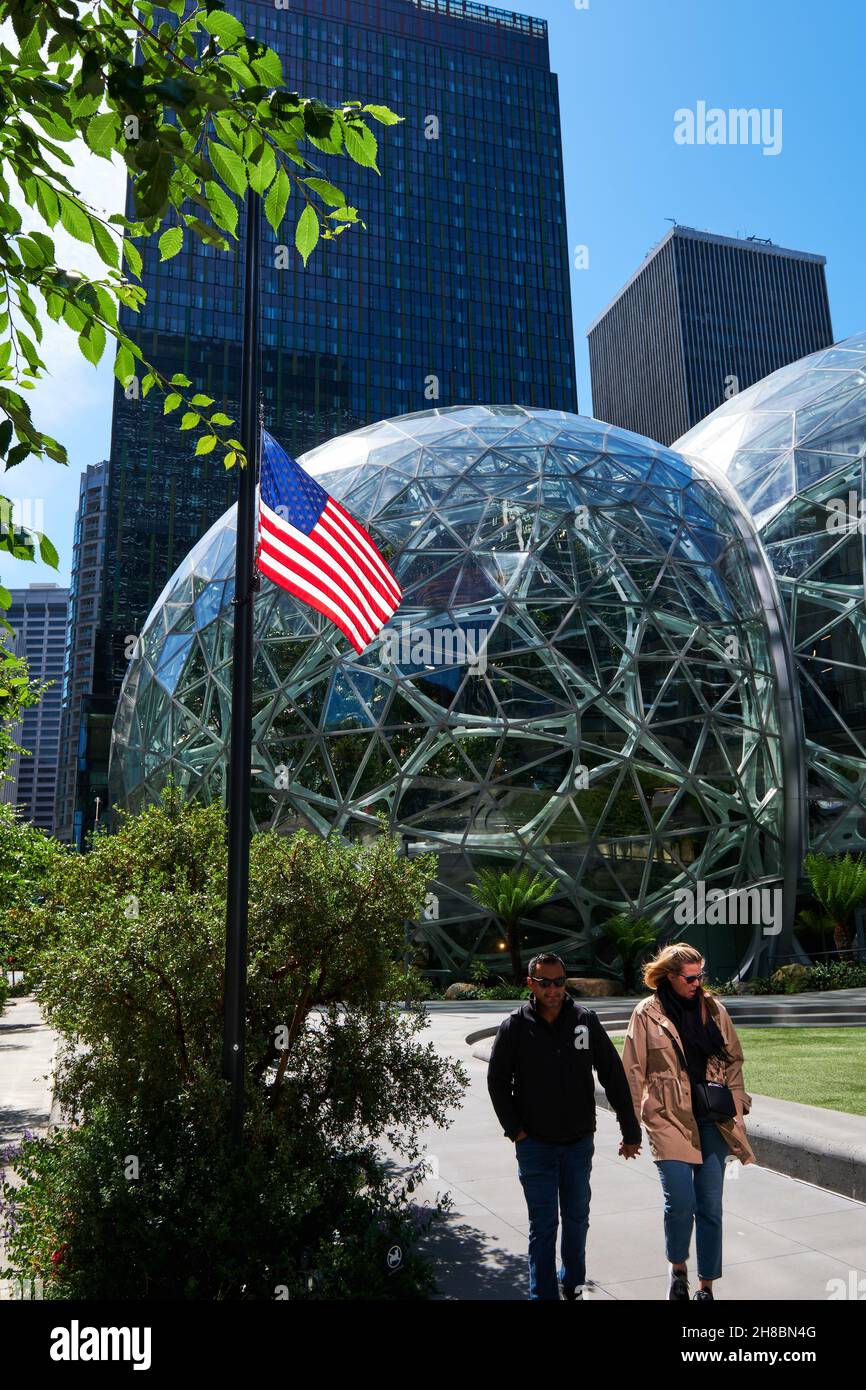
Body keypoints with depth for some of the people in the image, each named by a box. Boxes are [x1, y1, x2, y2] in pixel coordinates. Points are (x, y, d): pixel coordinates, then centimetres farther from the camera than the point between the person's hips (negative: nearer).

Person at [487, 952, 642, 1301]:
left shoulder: (585, 1020, -5)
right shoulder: (514, 1027, -9)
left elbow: (614, 1076, 0)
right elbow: (497, 1082, 1)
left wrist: (630, 1129, 1)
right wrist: (514, 1128, -5)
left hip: (579, 1143, 2)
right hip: (535, 1145, -2)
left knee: (577, 1219, 17)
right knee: (543, 1225, 2)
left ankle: (573, 1285, 35)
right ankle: (543, 1293, 14)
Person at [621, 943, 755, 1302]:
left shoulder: (713, 1008, 4)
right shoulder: (647, 1013, -5)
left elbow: (733, 1060, 14)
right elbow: (633, 1073, -1)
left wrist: (736, 1107, 10)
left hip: (712, 1120, 3)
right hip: (669, 1119, -3)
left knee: (710, 1207, 7)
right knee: (680, 1202, -9)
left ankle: (706, 1285, 24)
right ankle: (678, 1269, 20)